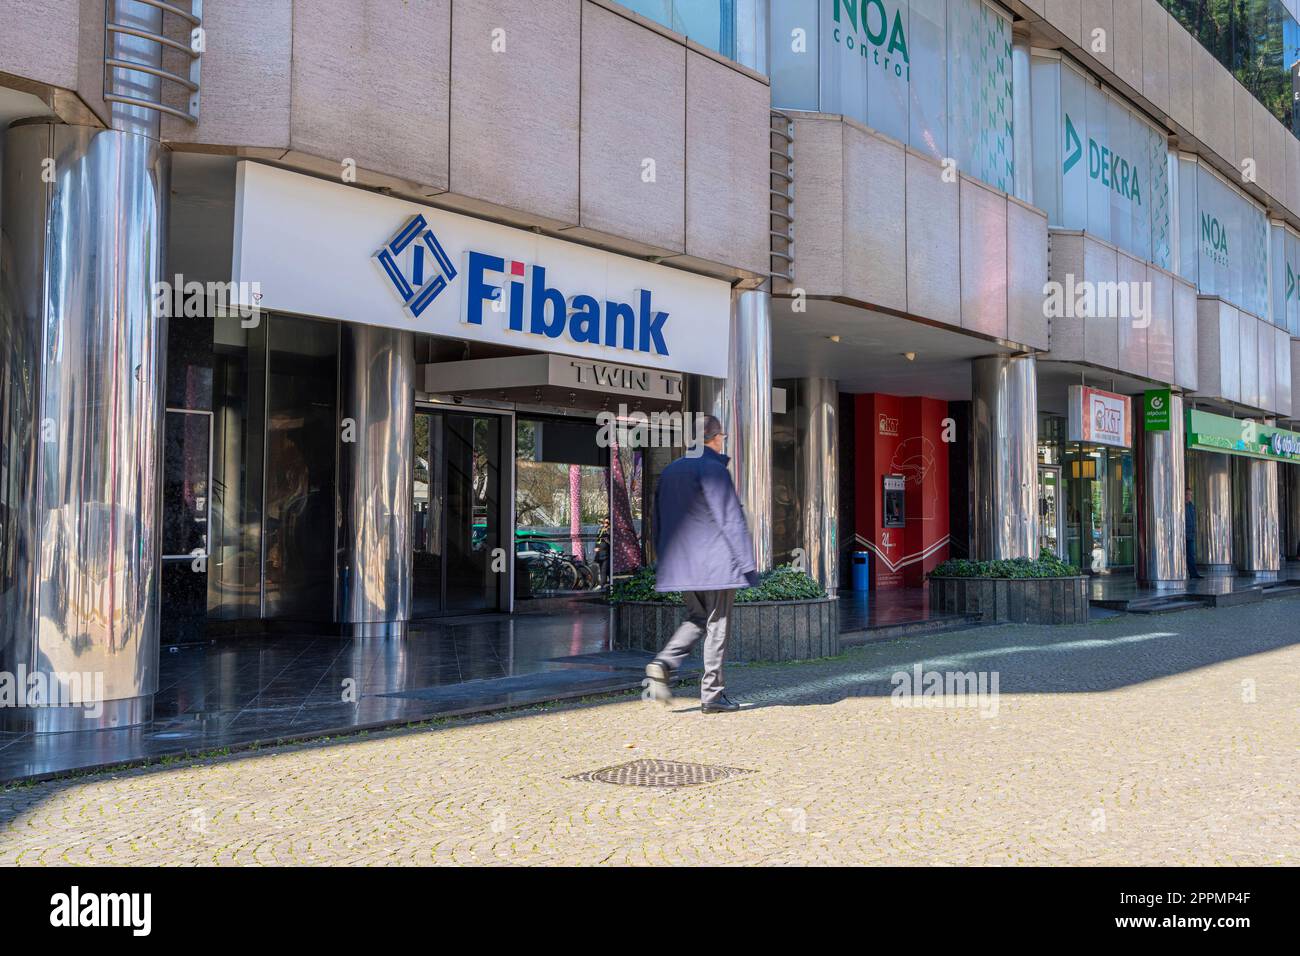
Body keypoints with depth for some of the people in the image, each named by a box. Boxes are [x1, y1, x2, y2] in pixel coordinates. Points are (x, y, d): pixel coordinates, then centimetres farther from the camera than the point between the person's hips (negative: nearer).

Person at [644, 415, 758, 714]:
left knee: (696, 619, 19)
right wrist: (747, 563, -11)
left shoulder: (669, 472, 13)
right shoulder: (714, 470, -10)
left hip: (681, 564, 7)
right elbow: (732, 520, -14)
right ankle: (712, 695, 6)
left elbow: (659, 523, 16)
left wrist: (665, 562, 21)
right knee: (716, 625, 3)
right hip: (716, 563, -7)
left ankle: (663, 663, -4)